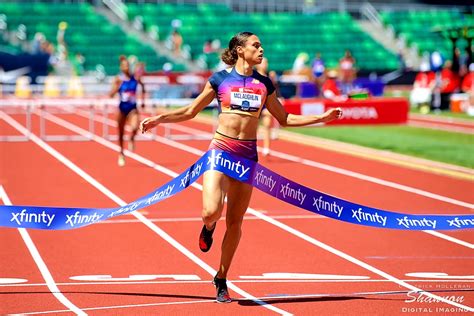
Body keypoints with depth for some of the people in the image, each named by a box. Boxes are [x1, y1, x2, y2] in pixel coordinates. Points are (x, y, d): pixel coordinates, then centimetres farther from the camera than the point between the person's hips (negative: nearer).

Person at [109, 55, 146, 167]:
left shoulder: (135, 78, -3)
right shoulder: (119, 79, -7)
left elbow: (142, 87, 17)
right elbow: (111, 94, -11)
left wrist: (142, 100, 16)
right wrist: (118, 85, -24)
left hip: (133, 107, 0)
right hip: (122, 107, 0)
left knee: (135, 127, -25)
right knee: (121, 133, 9)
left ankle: (131, 140, 10)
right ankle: (121, 154, 28)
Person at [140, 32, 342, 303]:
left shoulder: (264, 84, 10)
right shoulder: (220, 79, 1)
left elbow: (284, 119, 19)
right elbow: (190, 112, 8)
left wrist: (322, 118, 14)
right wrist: (160, 119, -4)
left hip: (248, 154, 3)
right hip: (221, 150, -3)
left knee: (235, 222, 5)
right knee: (212, 211, -22)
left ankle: (221, 279, 20)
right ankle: (209, 227, 18)